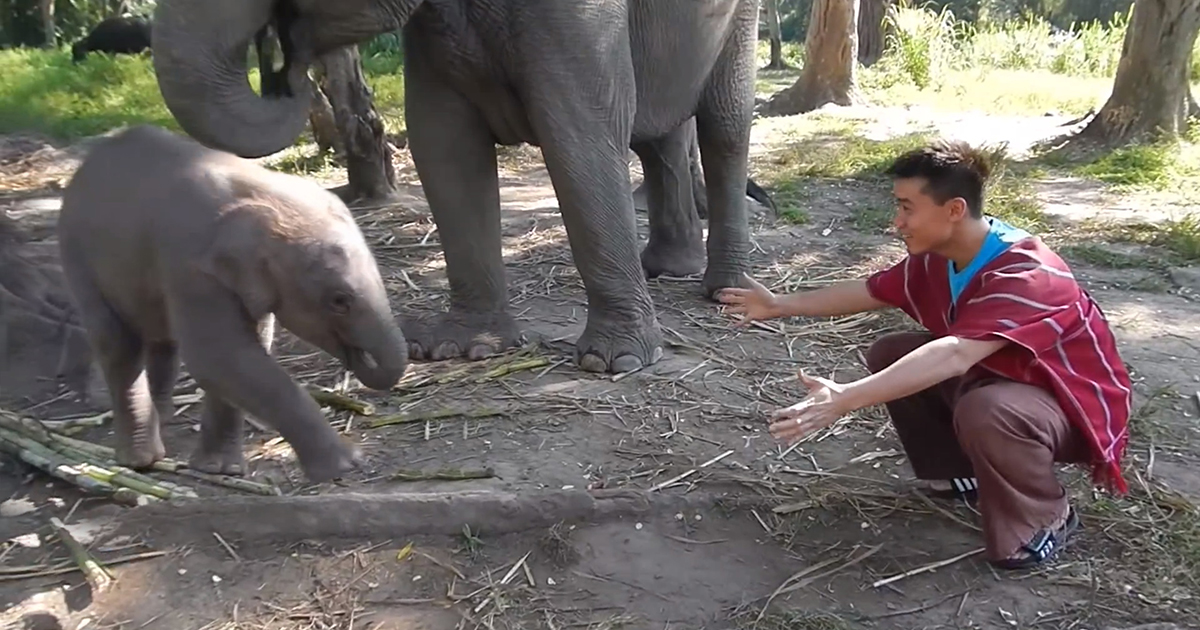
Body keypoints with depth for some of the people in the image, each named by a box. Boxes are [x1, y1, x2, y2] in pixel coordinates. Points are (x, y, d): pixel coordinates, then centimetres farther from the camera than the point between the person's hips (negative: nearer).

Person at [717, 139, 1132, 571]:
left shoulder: (1026, 274, -34)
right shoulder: (937, 258, -8)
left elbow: (954, 357, -47)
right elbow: (869, 292, 6)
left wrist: (845, 399, -54)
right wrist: (781, 305, 2)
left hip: (1075, 403, -8)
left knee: (983, 412, -38)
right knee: (890, 354, -1)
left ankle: (1045, 521, -8)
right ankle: (964, 473, 14)